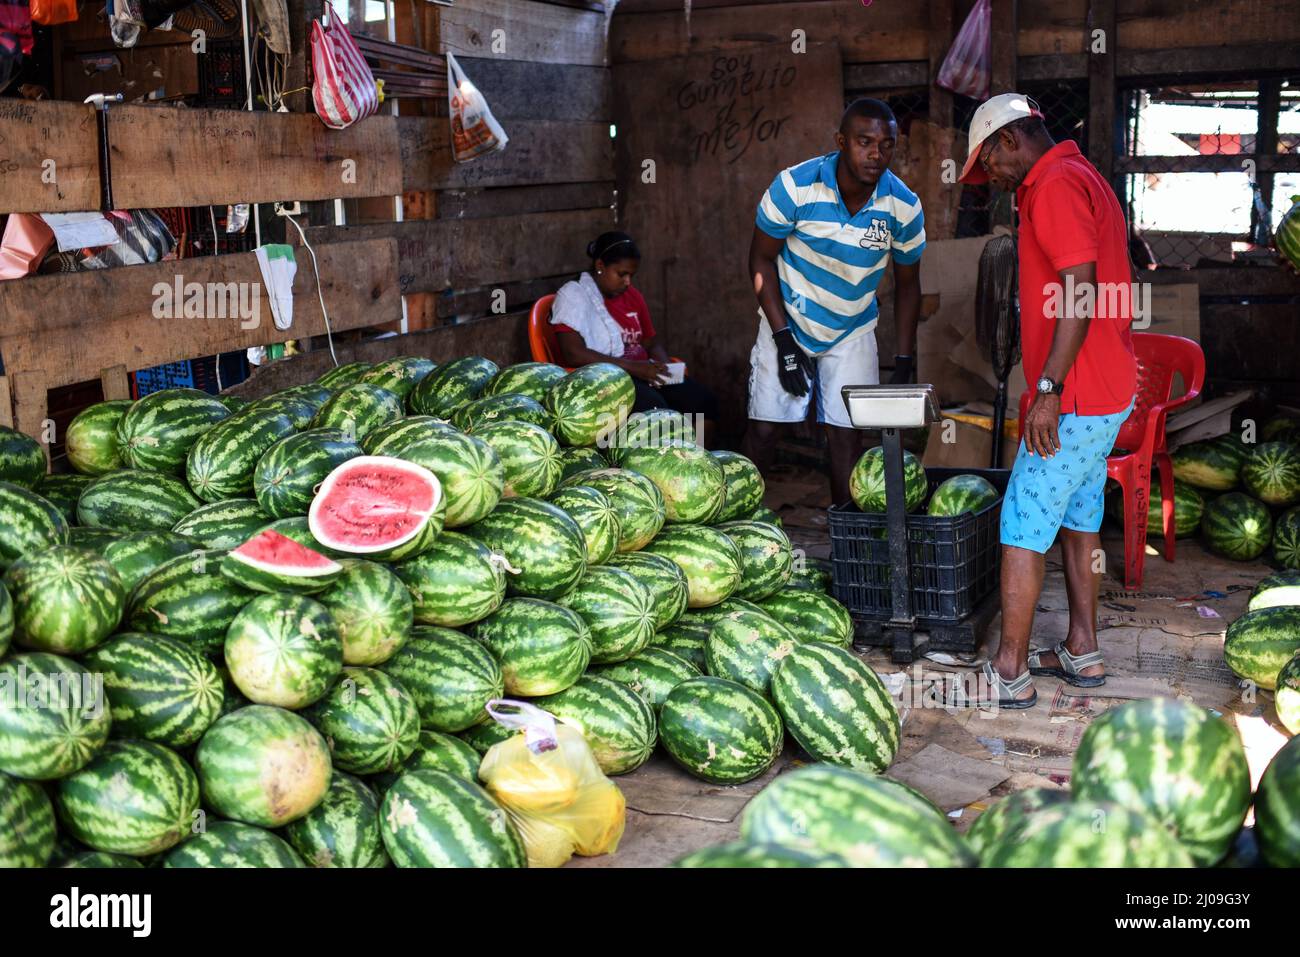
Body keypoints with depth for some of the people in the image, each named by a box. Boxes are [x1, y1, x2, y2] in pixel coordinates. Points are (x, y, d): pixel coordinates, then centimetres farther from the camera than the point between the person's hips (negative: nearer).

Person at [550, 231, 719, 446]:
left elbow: (651, 340, 27)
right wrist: (632, 366, -21)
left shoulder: (631, 295, 19)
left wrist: (663, 363, 1)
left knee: (705, 403, -15)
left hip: (641, 372, 7)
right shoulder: (573, 295, -3)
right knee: (653, 407, -34)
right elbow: (573, 354, -15)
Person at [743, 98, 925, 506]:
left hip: (852, 333, 2)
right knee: (763, 429, -4)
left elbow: (907, 285, 1)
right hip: (788, 322, -1)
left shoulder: (905, 206, -14)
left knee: (847, 436, -2)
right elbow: (762, 260, -11)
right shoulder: (795, 185, -21)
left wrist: (904, 362, -4)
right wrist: (784, 340, -16)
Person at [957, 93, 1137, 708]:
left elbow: (1080, 291, -23)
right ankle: (1082, 651, 24)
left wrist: (1049, 389, -23)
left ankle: (1009, 675, 0)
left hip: (1075, 398, -11)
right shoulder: (1084, 179, 18)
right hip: (1109, 390, 11)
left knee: (1023, 528, -5)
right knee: (1078, 519, 16)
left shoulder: (1055, 186, -14)